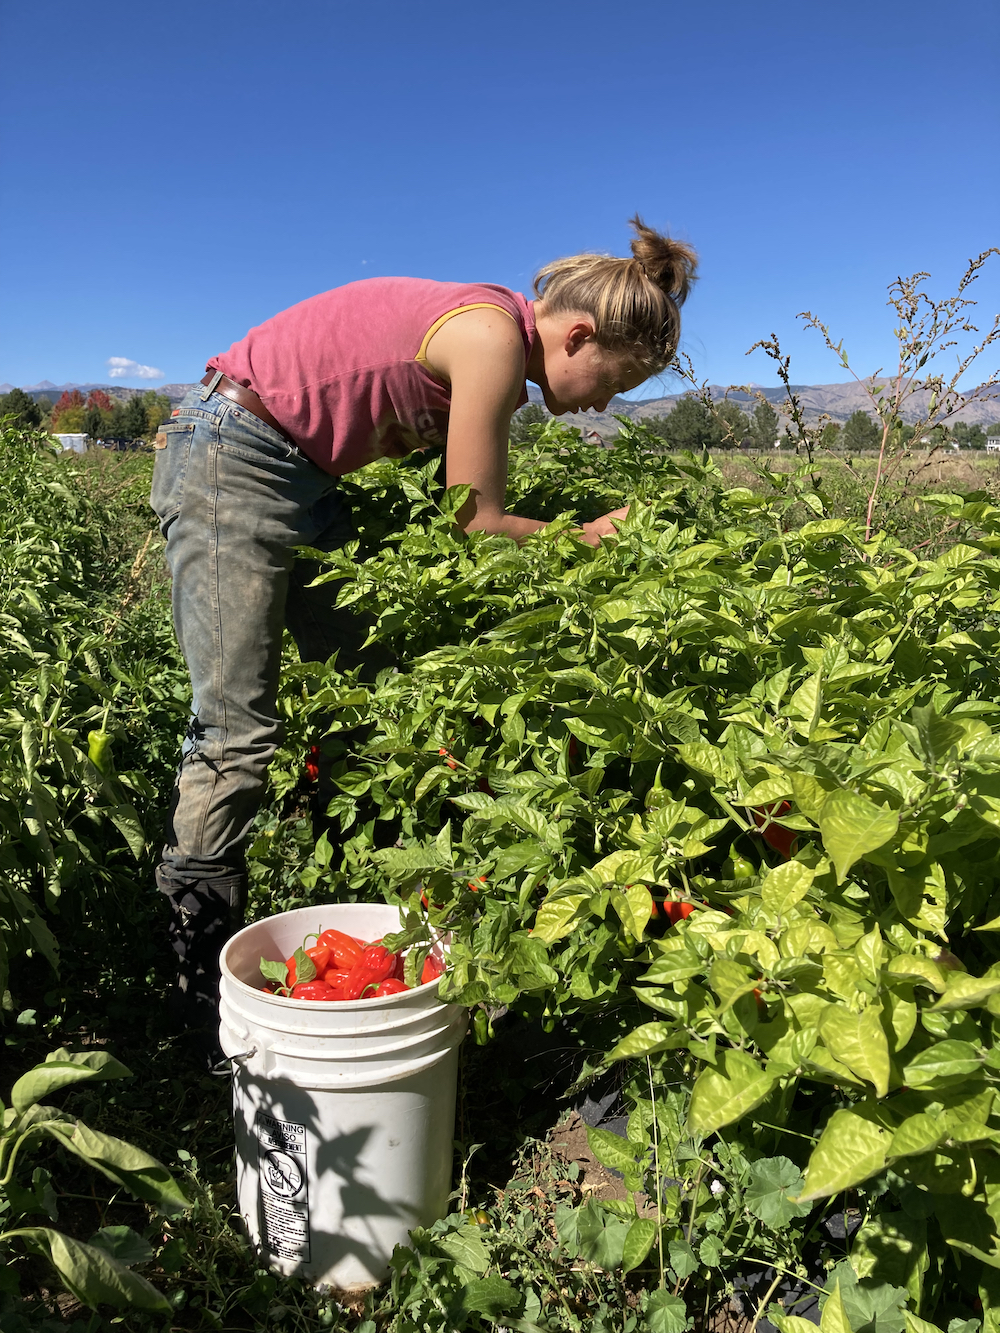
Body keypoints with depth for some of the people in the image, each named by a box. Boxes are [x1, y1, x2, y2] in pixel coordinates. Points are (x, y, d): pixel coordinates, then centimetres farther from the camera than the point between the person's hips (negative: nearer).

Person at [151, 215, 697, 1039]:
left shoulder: (492, 338, 9)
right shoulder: (493, 338, -19)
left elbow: (465, 509, 6)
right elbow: (478, 526, -15)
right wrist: (593, 536, -3)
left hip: (304, 476, 10)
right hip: (231, 459, -10)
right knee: (239, 727, -11)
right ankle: (202, 986, 0)